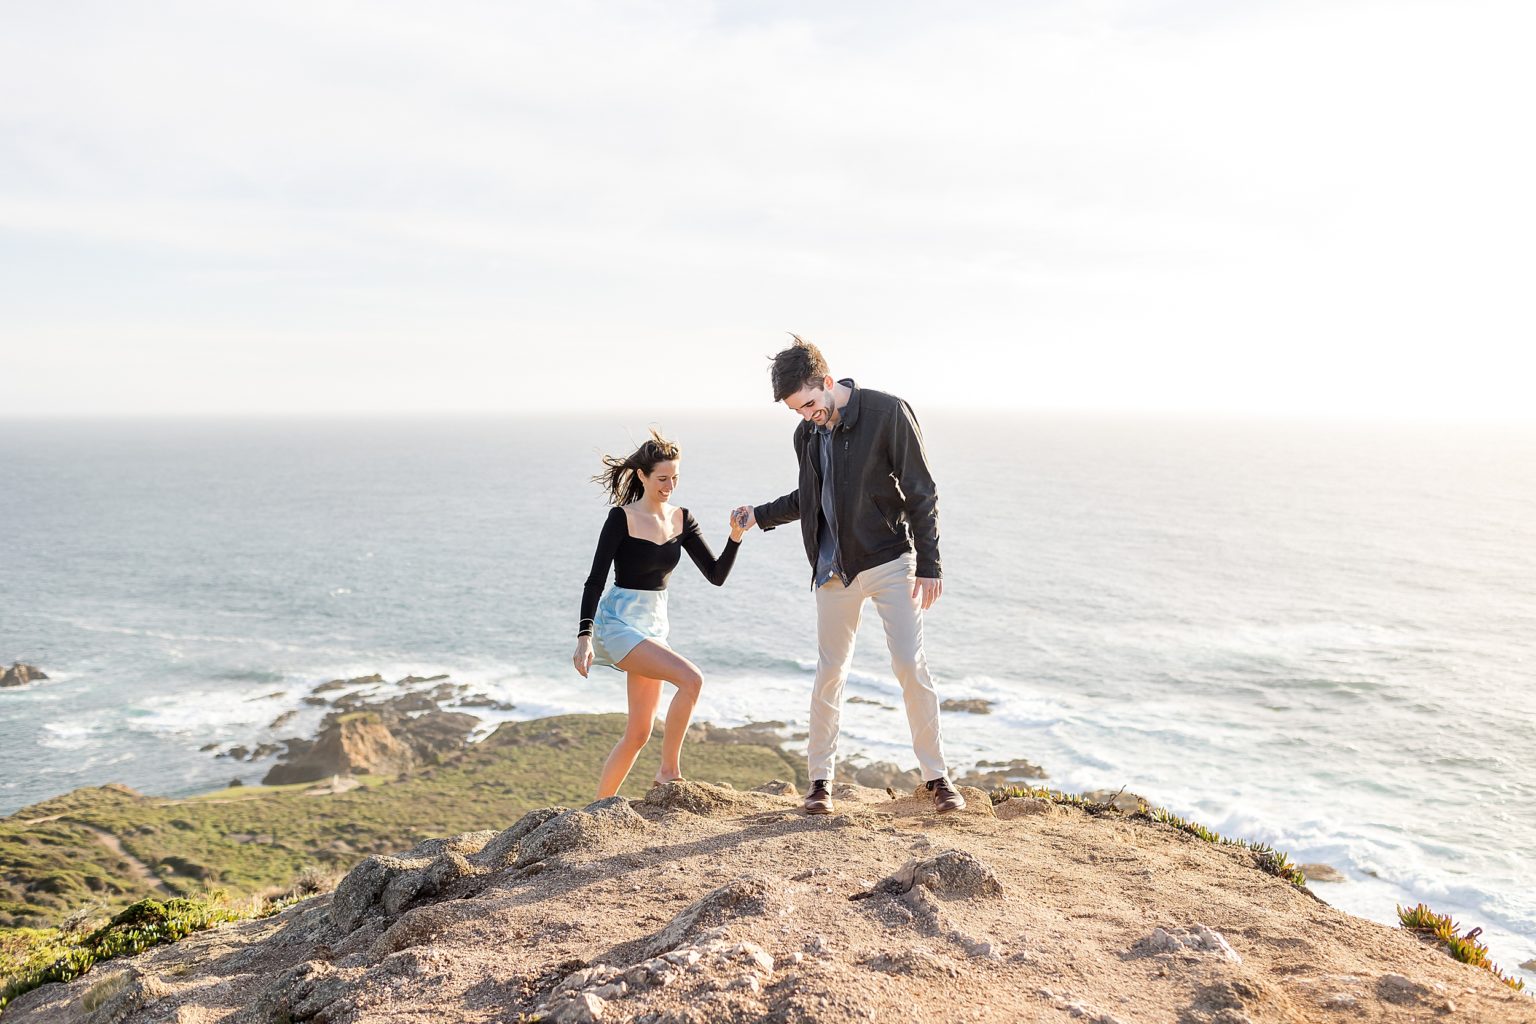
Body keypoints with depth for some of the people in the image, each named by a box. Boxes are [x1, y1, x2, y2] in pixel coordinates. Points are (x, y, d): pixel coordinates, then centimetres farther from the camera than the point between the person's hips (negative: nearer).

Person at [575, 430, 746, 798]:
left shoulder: (681, 519, 5)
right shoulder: (621, 517, -12)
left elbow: (716, 575, 1)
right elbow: (595, 580, -14)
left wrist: (735, 537, -15)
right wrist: (584, 636, -23)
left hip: (653, 626, 7)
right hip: (618, 623, -7)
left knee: (638, 734, 9)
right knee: (691, 679, -25)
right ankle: (669, 772, -11)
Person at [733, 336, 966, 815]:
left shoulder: (888, 412, -12)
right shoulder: (807, 434, 4)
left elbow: (921, 493, -10)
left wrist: (929, 564, -12)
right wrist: (761, 515, 10)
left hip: (890, 560, -4)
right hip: (834, 568, 4)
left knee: (910, 664, -7)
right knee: (829, 671, 6)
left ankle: (937, 776, 8)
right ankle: (820, 779, 18)